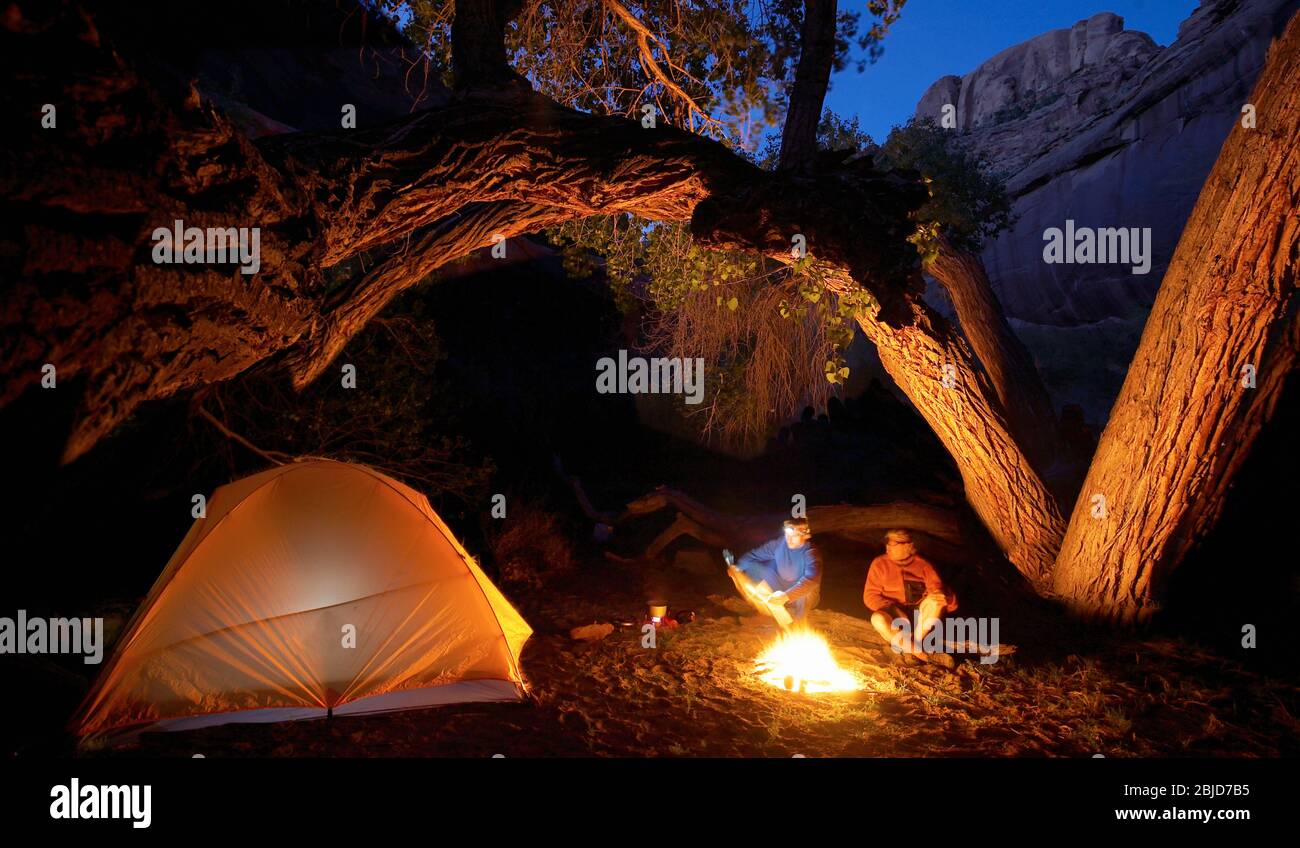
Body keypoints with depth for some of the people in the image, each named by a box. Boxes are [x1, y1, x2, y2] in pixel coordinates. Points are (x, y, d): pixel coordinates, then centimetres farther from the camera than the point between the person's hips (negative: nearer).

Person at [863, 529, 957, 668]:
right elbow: (870, 596, -2)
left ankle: (912, 647, -28)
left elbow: (937, 588, -3)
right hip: (895, 616, -1)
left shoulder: (921, 564, 5)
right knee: (877, 619, -34)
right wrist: (892, 609, -18)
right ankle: (926, 656, -35)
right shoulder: (879, 564, 3)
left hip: (920, 615, 1)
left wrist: (939, 595, -28)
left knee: (936, 601, -28)